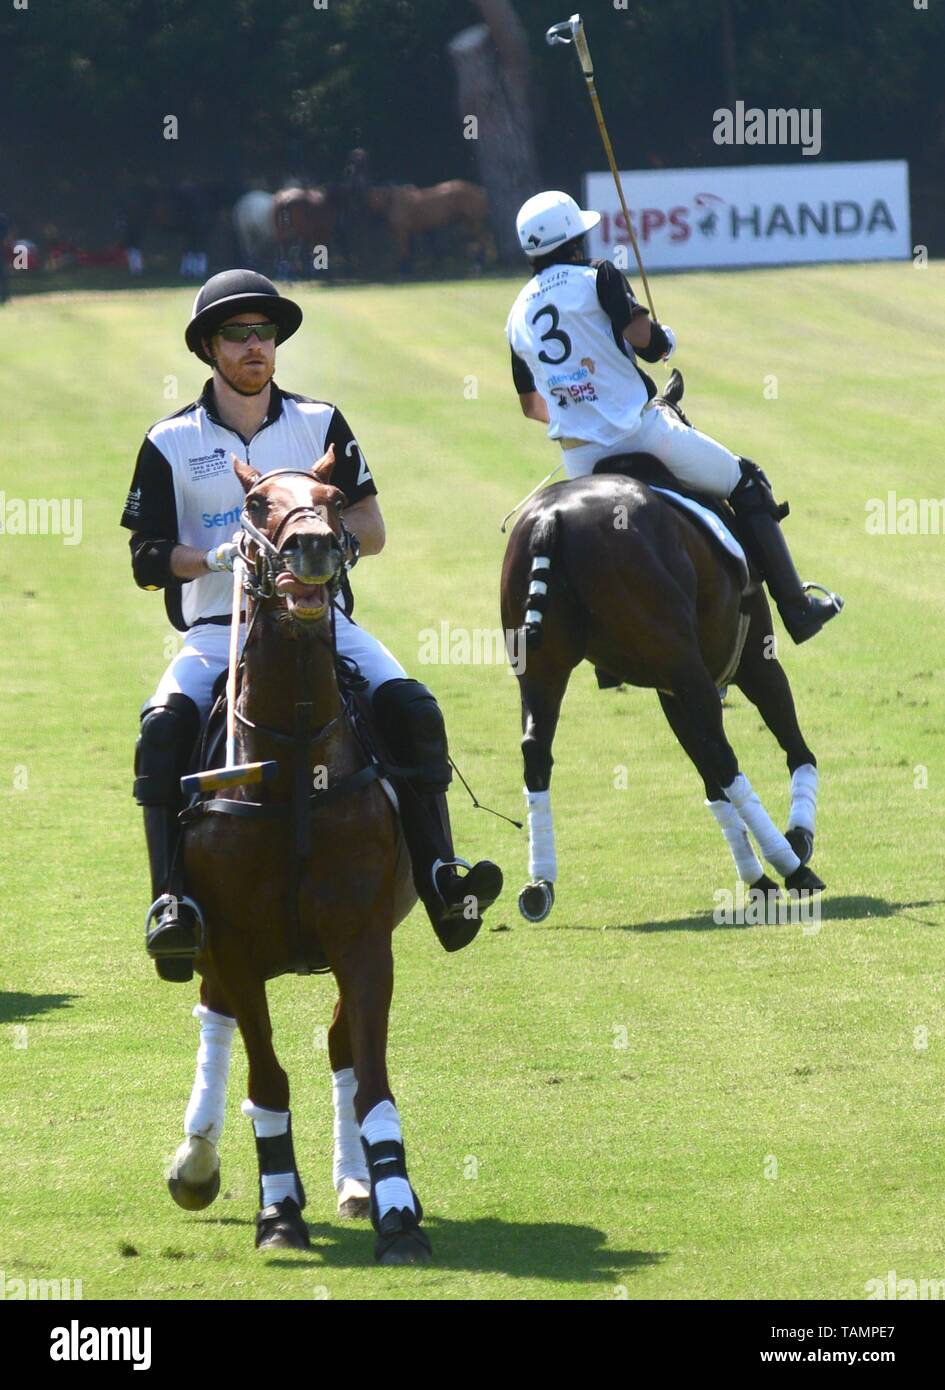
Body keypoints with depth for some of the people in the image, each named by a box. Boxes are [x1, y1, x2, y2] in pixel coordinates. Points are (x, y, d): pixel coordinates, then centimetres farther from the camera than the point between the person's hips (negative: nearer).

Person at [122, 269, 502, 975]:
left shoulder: (321, 424, 10)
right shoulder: (173, 443, 6)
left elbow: (372, 530, 8)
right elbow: (147, 560, 3)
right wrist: (217, 557, -16)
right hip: (217, 631, -1)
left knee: (412, 707, -24)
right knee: (164, 725, -30)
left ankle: (439, 877, -27)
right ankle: (172, 898, -33)